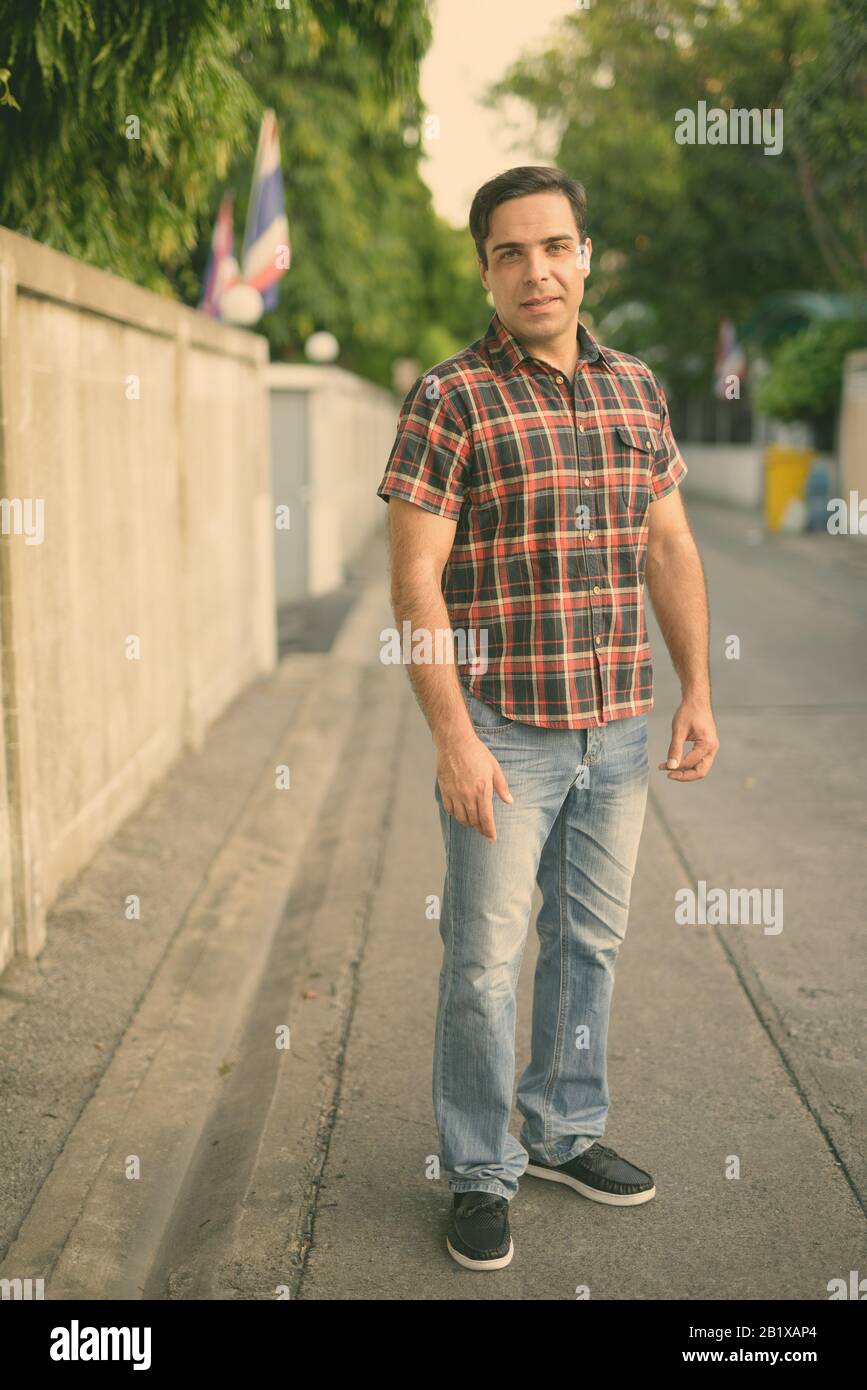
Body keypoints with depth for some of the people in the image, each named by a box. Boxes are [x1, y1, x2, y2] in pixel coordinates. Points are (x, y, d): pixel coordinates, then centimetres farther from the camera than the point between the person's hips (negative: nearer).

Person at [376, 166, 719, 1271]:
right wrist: (453, 737, -17)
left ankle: (565, 1133, 35)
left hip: (619, 729, 5)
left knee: (590, 942, 16)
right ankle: (480, 1174, 20)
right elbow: (414, 580, -12)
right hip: (503, 733, -5)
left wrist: (698, 692, 8)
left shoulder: (636, 388, 8)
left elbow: (671, 549, 13)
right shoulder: (451, 398, -8)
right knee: (486, 959, 2)